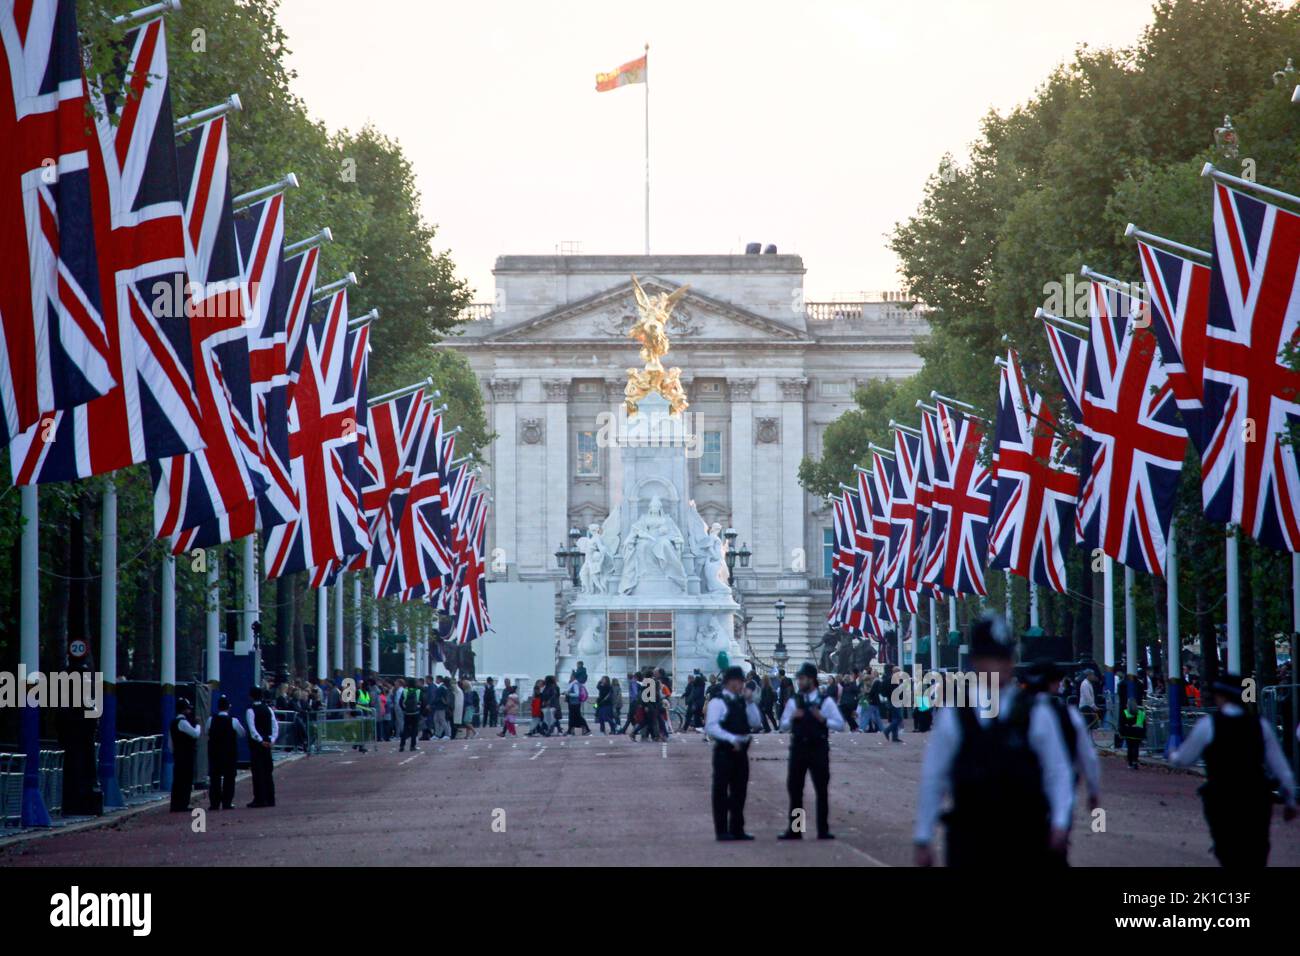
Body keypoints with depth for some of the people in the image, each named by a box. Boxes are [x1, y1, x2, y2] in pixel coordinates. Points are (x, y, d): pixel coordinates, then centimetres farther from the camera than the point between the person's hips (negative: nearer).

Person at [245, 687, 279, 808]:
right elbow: (275, 726, 3)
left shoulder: (250, 711, -10)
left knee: (257, 771, -4)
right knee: (267, 771, 11)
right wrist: (272, 740, -3)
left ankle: (259, 799, -6)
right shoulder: (268, 709, 8)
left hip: (256, 743, -6)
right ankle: (270, 799, 12)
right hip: (267, 743, 6)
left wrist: (260, 741, -19)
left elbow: (252, 728, -19)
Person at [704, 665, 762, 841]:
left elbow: (756, 723, 8)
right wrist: (731, 739, -23)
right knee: (721, 791, -3)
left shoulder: (742, 701, 14)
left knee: (739, 791, 10)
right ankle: (721, 831, 0)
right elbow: (711, 727, -16)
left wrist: (750, 702, -2)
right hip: (724, 751, -7)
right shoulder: (718, 702, -8)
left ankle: (737, 829, 16)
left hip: (740, 751, 7)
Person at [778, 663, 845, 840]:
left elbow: (840, 724, -1)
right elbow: (783, 726, 9)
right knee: (794, 790, 3)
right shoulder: (793, 702, 7)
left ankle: (823, 830, 8)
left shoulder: (826, 701, 0)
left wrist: (823, 719, -16)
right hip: (798, 749, 3)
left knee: (822, 791, 2)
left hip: (818, 749, -3)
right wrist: (792, 718, -11)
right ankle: (794, 830, 8)